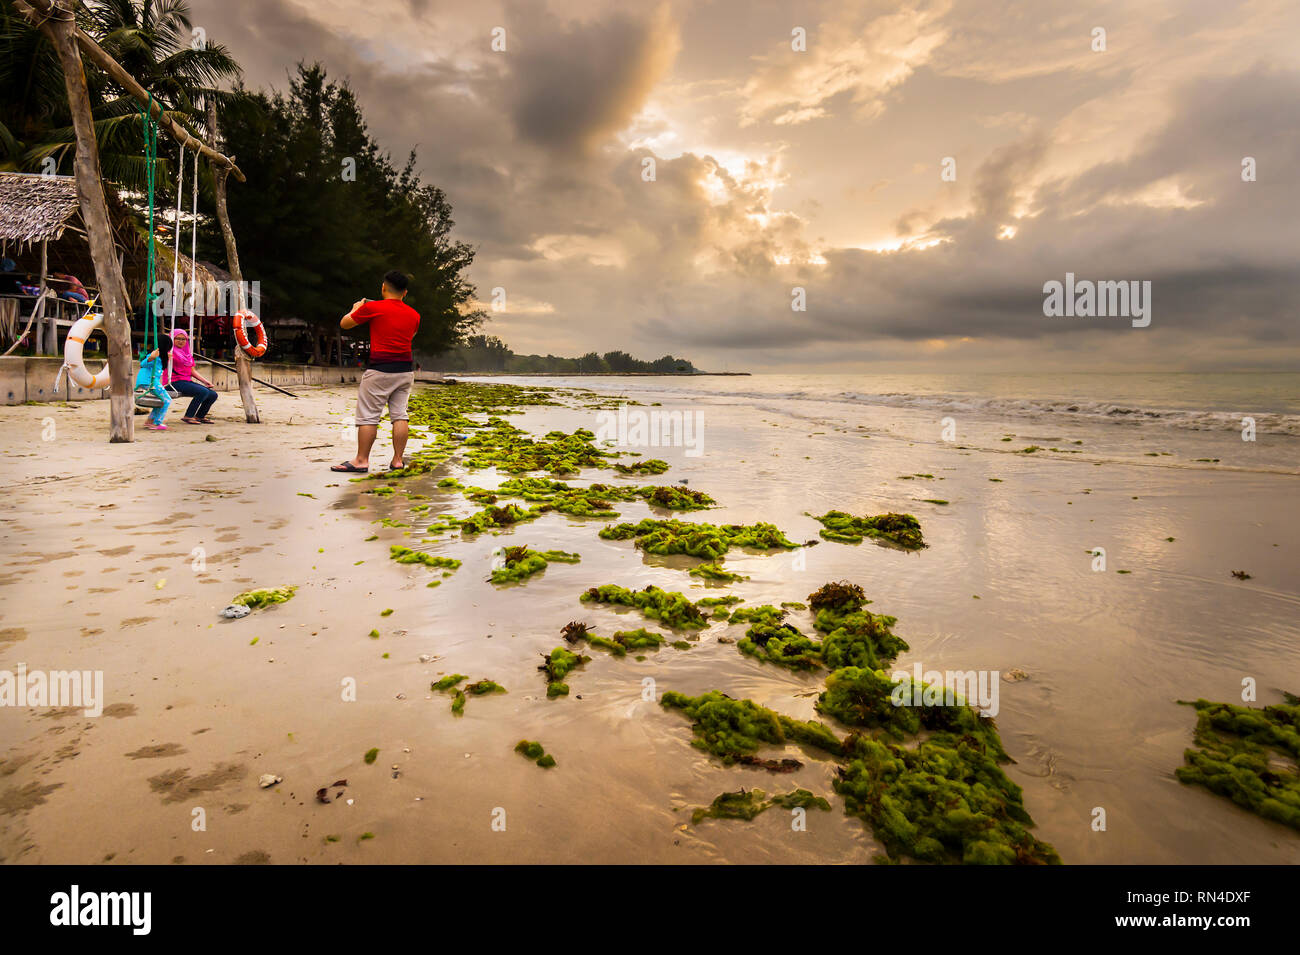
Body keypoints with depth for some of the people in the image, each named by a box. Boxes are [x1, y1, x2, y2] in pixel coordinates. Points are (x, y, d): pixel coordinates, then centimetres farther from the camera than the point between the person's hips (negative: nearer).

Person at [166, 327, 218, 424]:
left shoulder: (188, 353, 21)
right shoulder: (170, 351, -2)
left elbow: (192, 371, 21)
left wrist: (205, 381, 13)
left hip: (188, 381, 8)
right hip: (175, 382, -8)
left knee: (213, 395, -4)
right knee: (203, 392, -28)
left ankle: (200, 416, 13)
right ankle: (188, 416, -19)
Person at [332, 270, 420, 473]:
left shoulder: (372, 307, -6)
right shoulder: (414, 315, 8)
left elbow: (344, 324, 5)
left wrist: (355, 309, 25)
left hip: (380, 369, -5)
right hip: (406, 369, 5)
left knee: (368, 415, 1)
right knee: (399, 414, 7)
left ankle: (361, 461, 3)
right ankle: (398, 460, 6)